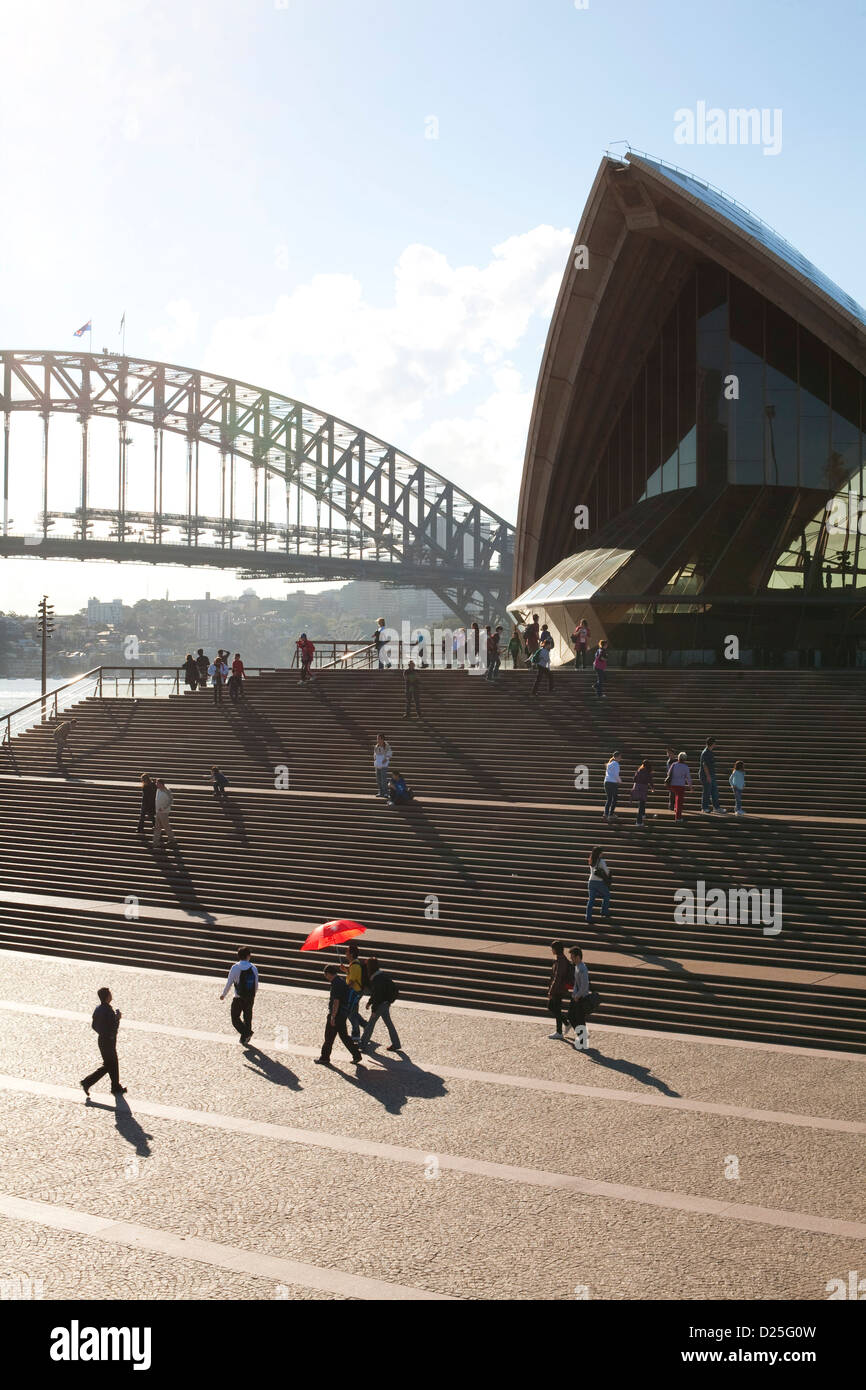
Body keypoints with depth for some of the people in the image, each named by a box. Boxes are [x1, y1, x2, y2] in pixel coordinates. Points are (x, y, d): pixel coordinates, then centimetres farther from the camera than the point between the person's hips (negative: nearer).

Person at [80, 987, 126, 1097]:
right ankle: (87, 1082, 4)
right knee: (108, 1065, 5)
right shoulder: (109, 1012, -27)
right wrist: (118, 1018, -11)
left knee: (113, 1064, 19)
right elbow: (114, 1028, -25)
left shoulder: (98, 1008, 0)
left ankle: (116, 1088, 28)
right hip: (108, 1041, -9)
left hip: (101, 1038, 9)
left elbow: (93, 1025, 8)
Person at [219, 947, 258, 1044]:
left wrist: (223, 994, 8)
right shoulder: (253, 968, -3)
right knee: (248, 1017, 17)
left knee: (235, 1018, 7)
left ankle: (245, 1032, -14)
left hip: (238, 998, -3)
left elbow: (229, 983, -8)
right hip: (250, 998, 3)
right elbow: (256, 984, 3)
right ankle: (245, 1038, 21)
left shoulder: (235, 967, -11)